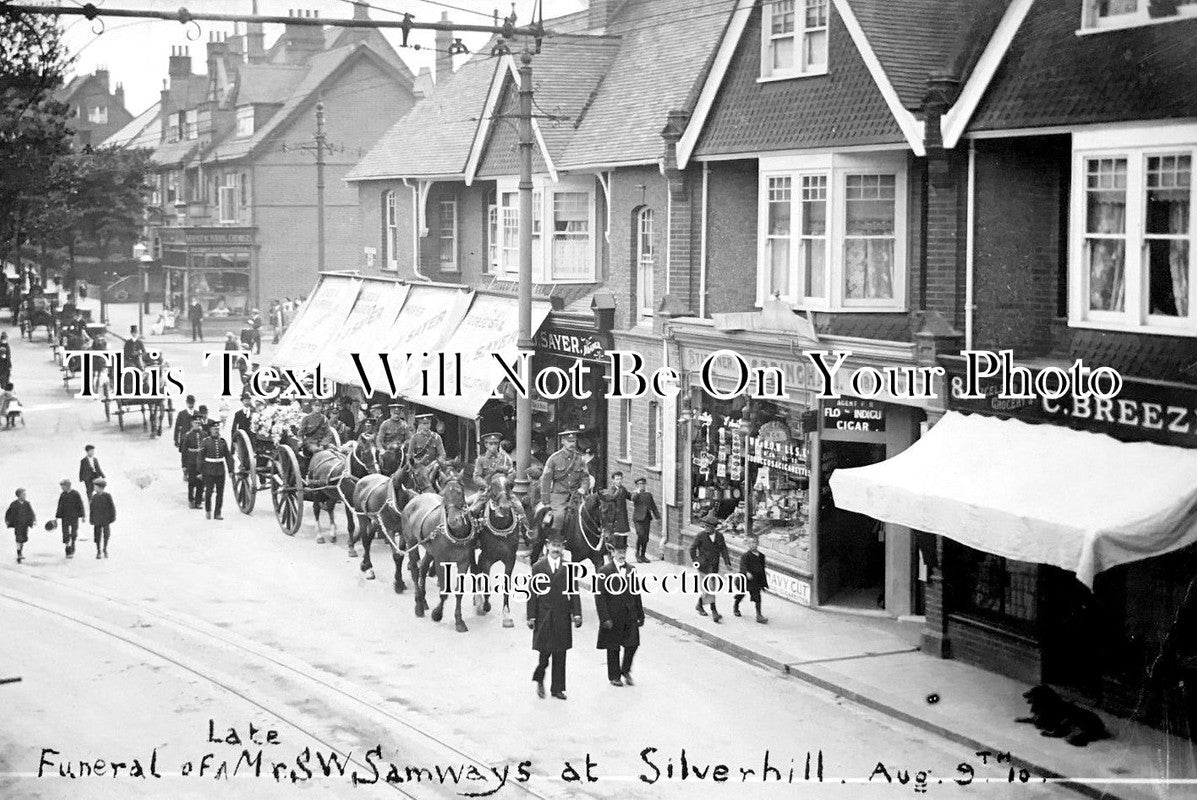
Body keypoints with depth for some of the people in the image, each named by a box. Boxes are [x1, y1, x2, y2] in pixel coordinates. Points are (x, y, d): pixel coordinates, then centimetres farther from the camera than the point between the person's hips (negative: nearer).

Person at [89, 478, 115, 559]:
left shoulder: (107, 496, -7)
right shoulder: (94, 497, 1)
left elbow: (112, 507, -3)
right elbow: (92, 509, 7)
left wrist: (113, 517, -5)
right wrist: (91, 519, 6)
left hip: (105, 520, -2)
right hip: (97, 520, 2)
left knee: (106, 534, 5)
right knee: (97, 535, 1)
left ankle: (105, 549, 24)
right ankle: (98, 551, 12)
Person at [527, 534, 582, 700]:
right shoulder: (538, 567, 1)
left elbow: (574, 592, 5)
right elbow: (533, 594, 0)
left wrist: (577, 614, -3)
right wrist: (531, 616, -5)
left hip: (562, 616, 2)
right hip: (543, 616, -2)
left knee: (560, 654, 5)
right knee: (545, 651, -5)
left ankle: (557, 688, 14)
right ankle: (539, 680, 22)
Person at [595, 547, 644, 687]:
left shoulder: (631, 570, 7)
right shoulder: (605, 572, -9)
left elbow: (636, 594, 12)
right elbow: (599, 597, -11)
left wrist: (640, 615, 11)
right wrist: (604, 618, -17)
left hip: (630, 616, 4)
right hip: (612, 617, -4)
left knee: (633, 644, -2)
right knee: (613, 648, 6)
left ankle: (625, 670, 20)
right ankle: (614, 676, 20)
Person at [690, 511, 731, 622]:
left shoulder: (719, 536, 2)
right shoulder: (701, 536, -10)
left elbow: (723, 550, 3)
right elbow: (692, 549, -2)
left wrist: (727, 563, -7)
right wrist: (695, 561, -6)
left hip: (714, 566, 5)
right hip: (703, 566, -5)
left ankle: (699, 605, 37)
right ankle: (714, 612, -6)